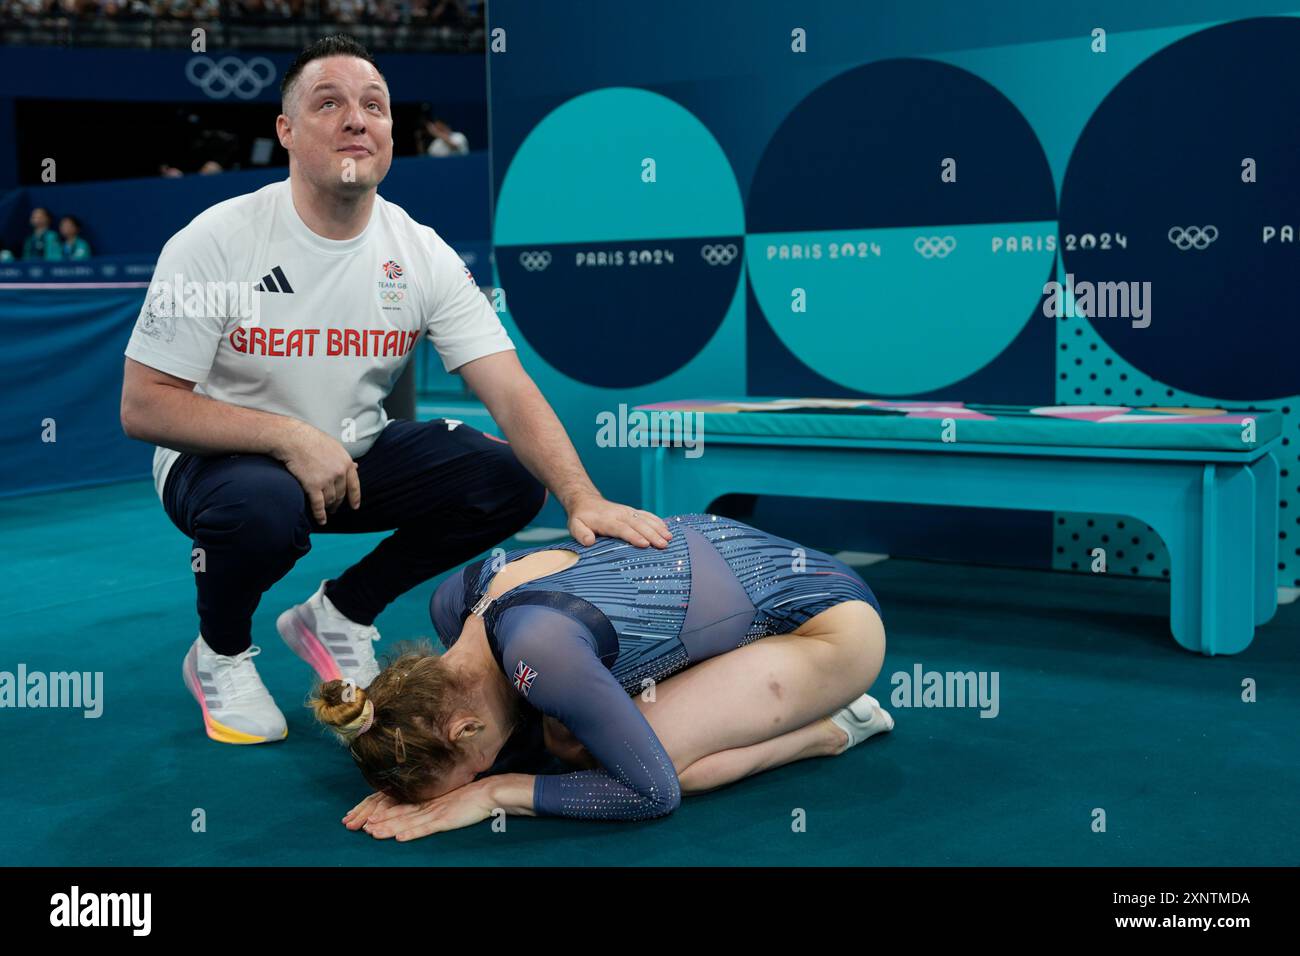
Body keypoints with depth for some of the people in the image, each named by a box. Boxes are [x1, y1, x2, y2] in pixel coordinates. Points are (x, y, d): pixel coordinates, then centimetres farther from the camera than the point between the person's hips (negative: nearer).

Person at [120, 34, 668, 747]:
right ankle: (219, 656, -2)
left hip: (356, 455, 5)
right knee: (263, 507, -39)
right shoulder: (217, 241, -17)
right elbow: (142, 406, -18)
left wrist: (583, 499, -32)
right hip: (224, 459, -4)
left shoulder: (422, 254, -8)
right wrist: (292, 437, -30)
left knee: (510, 479, -14)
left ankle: (338, 615, 7)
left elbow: (510, 391, -16)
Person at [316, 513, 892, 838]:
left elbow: (654, 792, -27)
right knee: (565, 738, -2)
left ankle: (828, 729, 0)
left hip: (831, 615, -8)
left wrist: (494, 792, -23)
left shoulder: (535, 651, -35)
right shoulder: (455, 601, -11)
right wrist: (418, 777, -11)